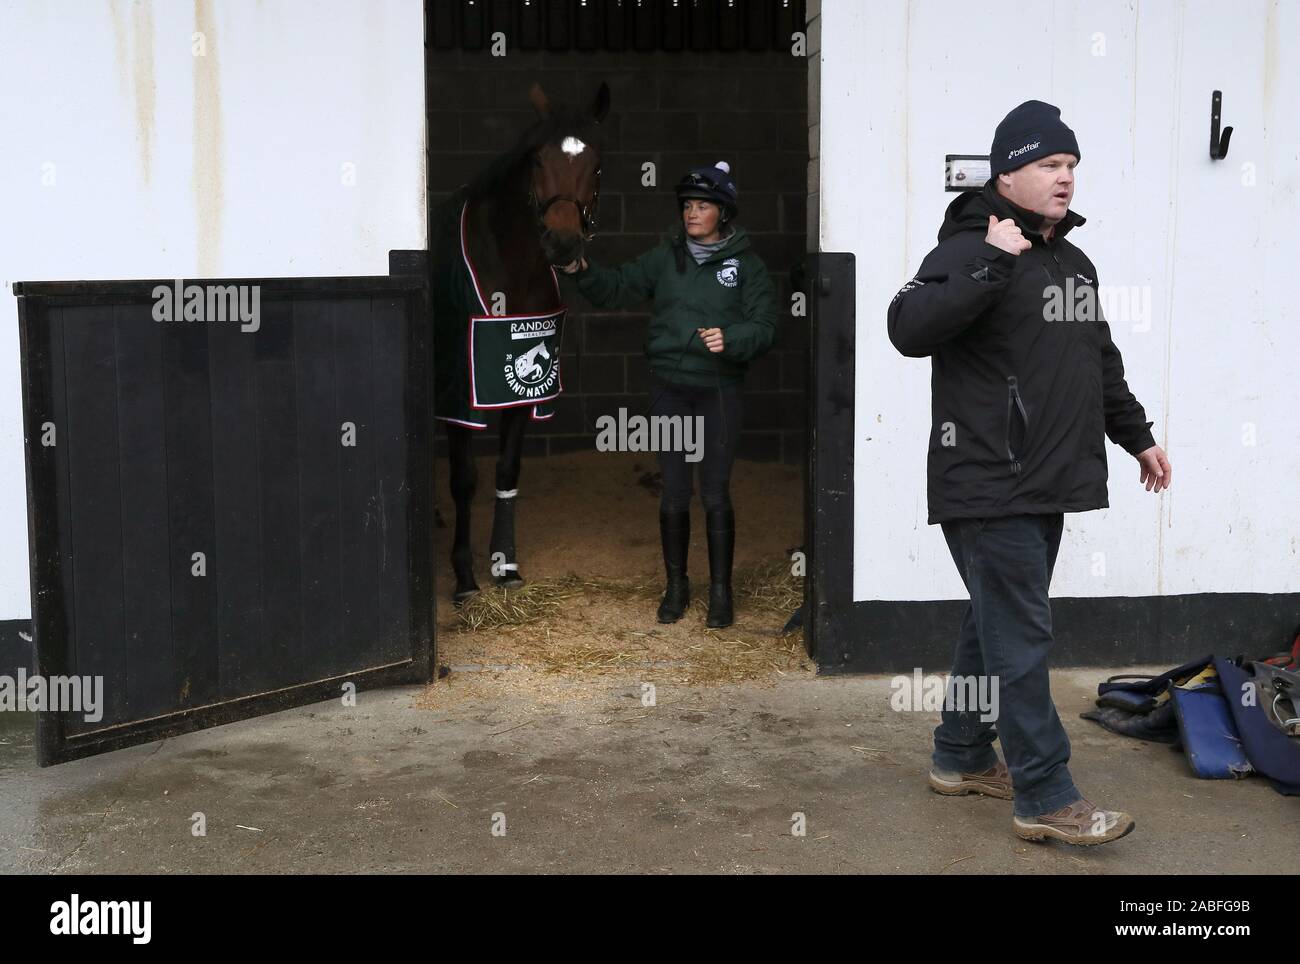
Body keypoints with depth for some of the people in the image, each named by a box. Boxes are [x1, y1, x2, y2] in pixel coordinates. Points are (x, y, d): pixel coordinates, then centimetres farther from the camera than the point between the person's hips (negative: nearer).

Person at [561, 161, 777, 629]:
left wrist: (731, 338, -22)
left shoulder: (746, 265, 0)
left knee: (716, 493, -2)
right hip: (670, 388, 2)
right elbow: (619, 288, 7)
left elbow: (764, 324, -3)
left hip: (719, 390, -2)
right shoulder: (665, 256, 7)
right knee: (673, 493, 5)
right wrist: (584, 271, -11)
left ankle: (720, 591, 11)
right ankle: (676, 586, 21)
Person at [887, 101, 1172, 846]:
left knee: (998, 628, 16)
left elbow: (1103, 362, 28)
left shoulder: (1074, 264, 17)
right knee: (1021, 639, -5)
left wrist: (1137, 435, 30)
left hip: (1046, 487, 9)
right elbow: (909, 330, -28)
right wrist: (991, 264, -28)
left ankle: (963, 758, 29)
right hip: (989, 490, -9)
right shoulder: (971, 251, -11)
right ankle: (1045, 798, 1)